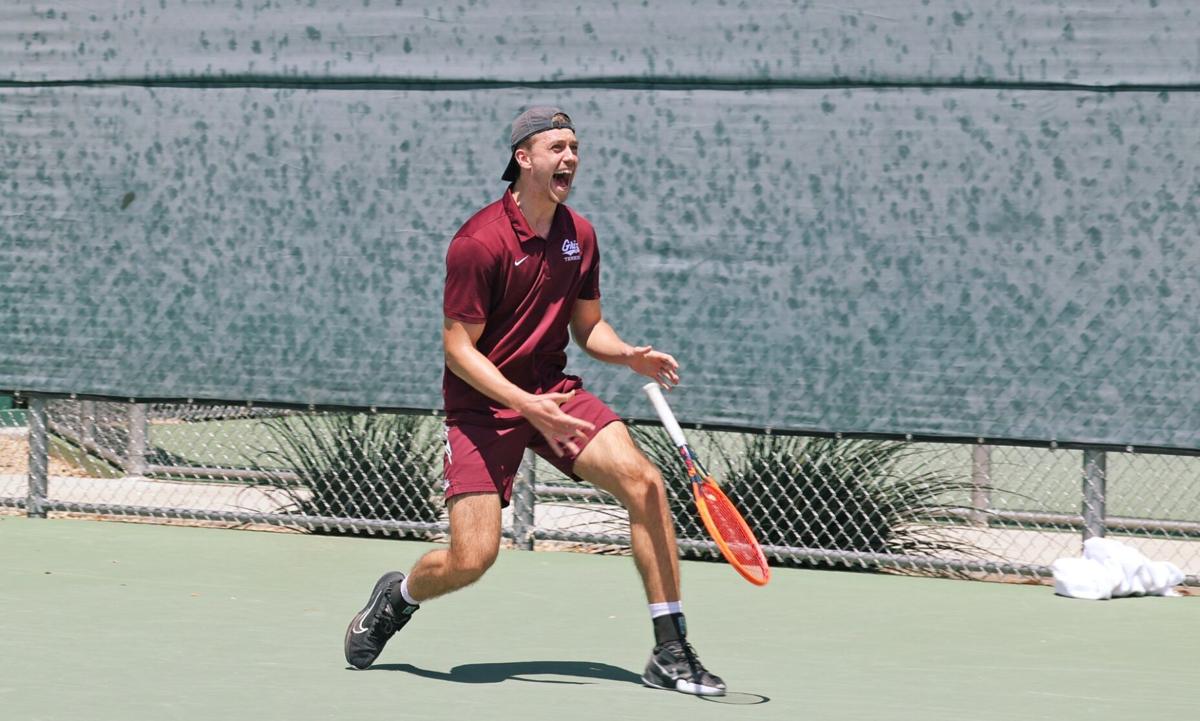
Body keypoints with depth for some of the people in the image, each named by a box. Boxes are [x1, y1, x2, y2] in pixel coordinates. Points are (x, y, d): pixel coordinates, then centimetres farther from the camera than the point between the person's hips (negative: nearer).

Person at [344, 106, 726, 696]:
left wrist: (629, 354, -7)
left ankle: (670, 654, -10)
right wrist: (528, 406, -25)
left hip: (552, 391, 6)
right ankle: (397, 597, 24)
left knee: (644, 482, -17)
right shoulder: (480, 241, -17)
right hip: (483, 404, -5)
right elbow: (458, 347, -15)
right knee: (471, 559, -14)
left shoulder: (579, 236, 3)